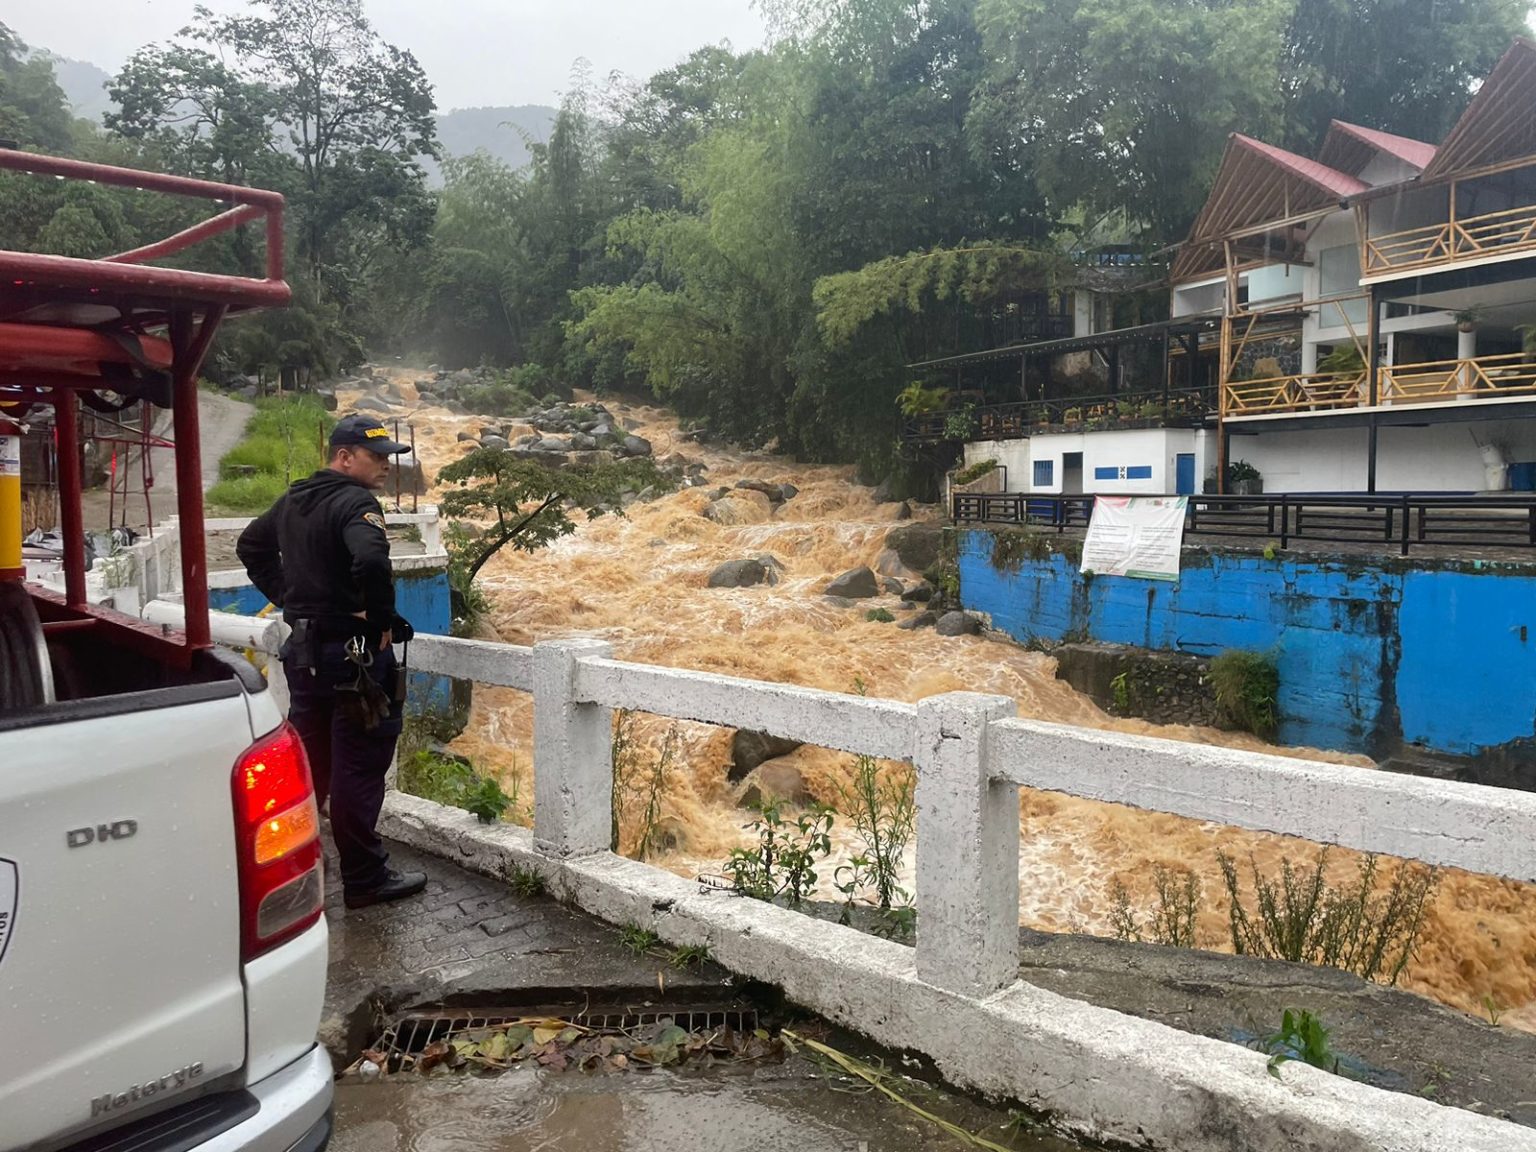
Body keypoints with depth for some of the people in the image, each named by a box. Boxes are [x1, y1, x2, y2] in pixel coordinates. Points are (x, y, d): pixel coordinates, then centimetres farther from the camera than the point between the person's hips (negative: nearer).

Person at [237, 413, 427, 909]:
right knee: (360, 766, -1)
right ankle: (365, 879, 8)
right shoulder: (355, 502, -16)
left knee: (308, 761, 19)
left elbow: (251, 545, 25)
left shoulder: (293, 500, 11)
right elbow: (371, 561, -35)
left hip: (305, 647, 9)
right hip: (354, 652, -9)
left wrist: (288, 599, 18)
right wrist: (383, 621, -19)